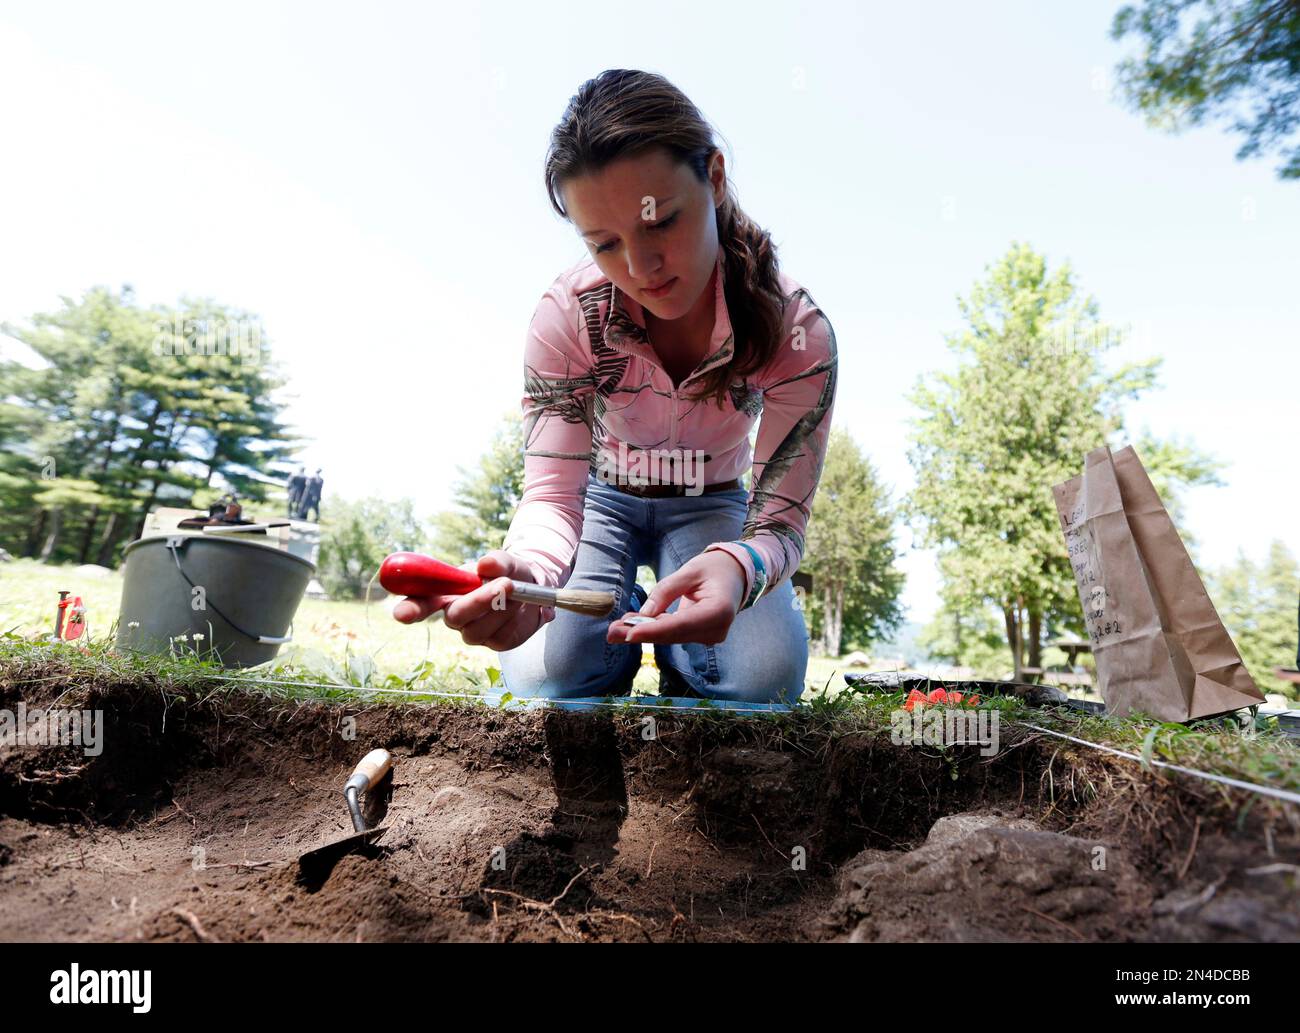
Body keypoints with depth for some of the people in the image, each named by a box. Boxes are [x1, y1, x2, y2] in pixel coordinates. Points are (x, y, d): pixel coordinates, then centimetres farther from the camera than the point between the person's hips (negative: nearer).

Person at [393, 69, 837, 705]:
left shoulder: (798, 333, -27)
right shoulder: (567, 313, -27)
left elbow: (780, 521, -28)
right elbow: (552, 492, -30)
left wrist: (735, 567, -54)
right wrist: (523, 575, -55)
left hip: (711, 505, 0)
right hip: (602, 497, 1)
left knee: (763, 681, -25)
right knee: (541, 680, -23)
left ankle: (674, 640, 10)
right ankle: (624, 620, 12)